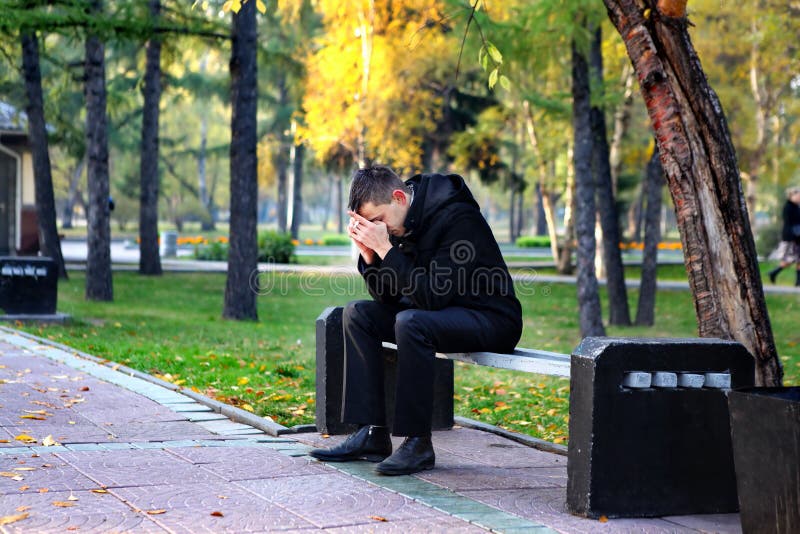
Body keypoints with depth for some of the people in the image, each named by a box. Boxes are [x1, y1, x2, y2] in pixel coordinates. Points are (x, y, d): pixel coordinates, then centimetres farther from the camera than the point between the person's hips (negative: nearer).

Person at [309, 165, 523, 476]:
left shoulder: (457, 217, -23)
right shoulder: (400, 223, 1)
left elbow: (433, 295, -29)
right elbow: (386, 297, 4)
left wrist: (386, 249, -29)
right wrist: (368, 252, -12)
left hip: (490, 319, -9)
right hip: (435, 312, 9)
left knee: (410, 322, -34)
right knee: (357, 314, -2)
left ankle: (418, 442, -24)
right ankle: (372, 434, -7)